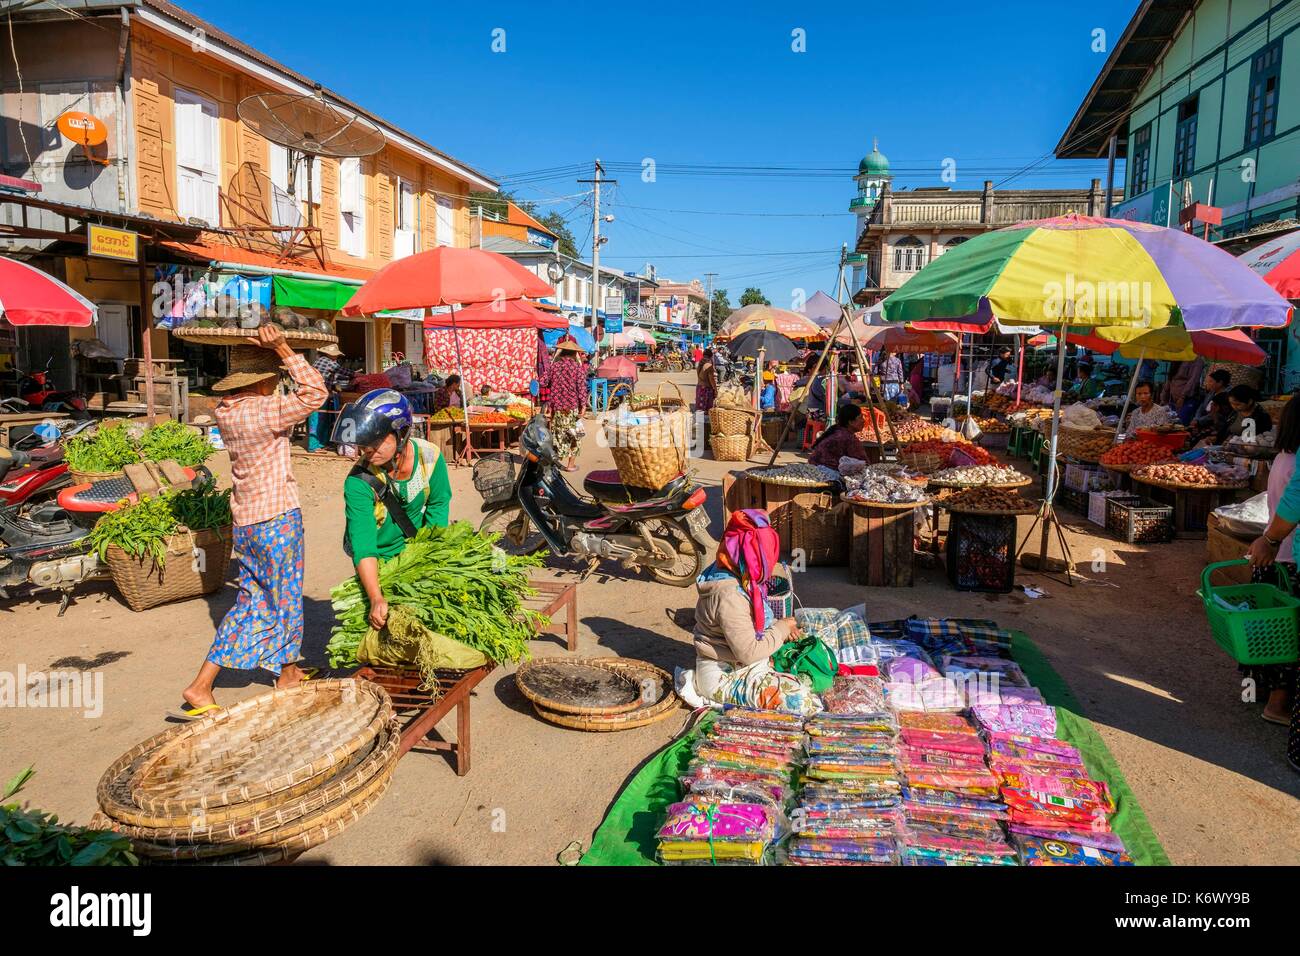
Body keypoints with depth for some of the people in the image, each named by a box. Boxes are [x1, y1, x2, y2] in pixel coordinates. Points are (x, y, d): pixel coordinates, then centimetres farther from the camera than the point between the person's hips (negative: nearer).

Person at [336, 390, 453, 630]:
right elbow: (363, 544, -35)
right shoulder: (358, 482, -31)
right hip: (380, 560, -2)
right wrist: (376, 598, -48)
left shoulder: (429, 456, -22)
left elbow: (438, 505, -6)